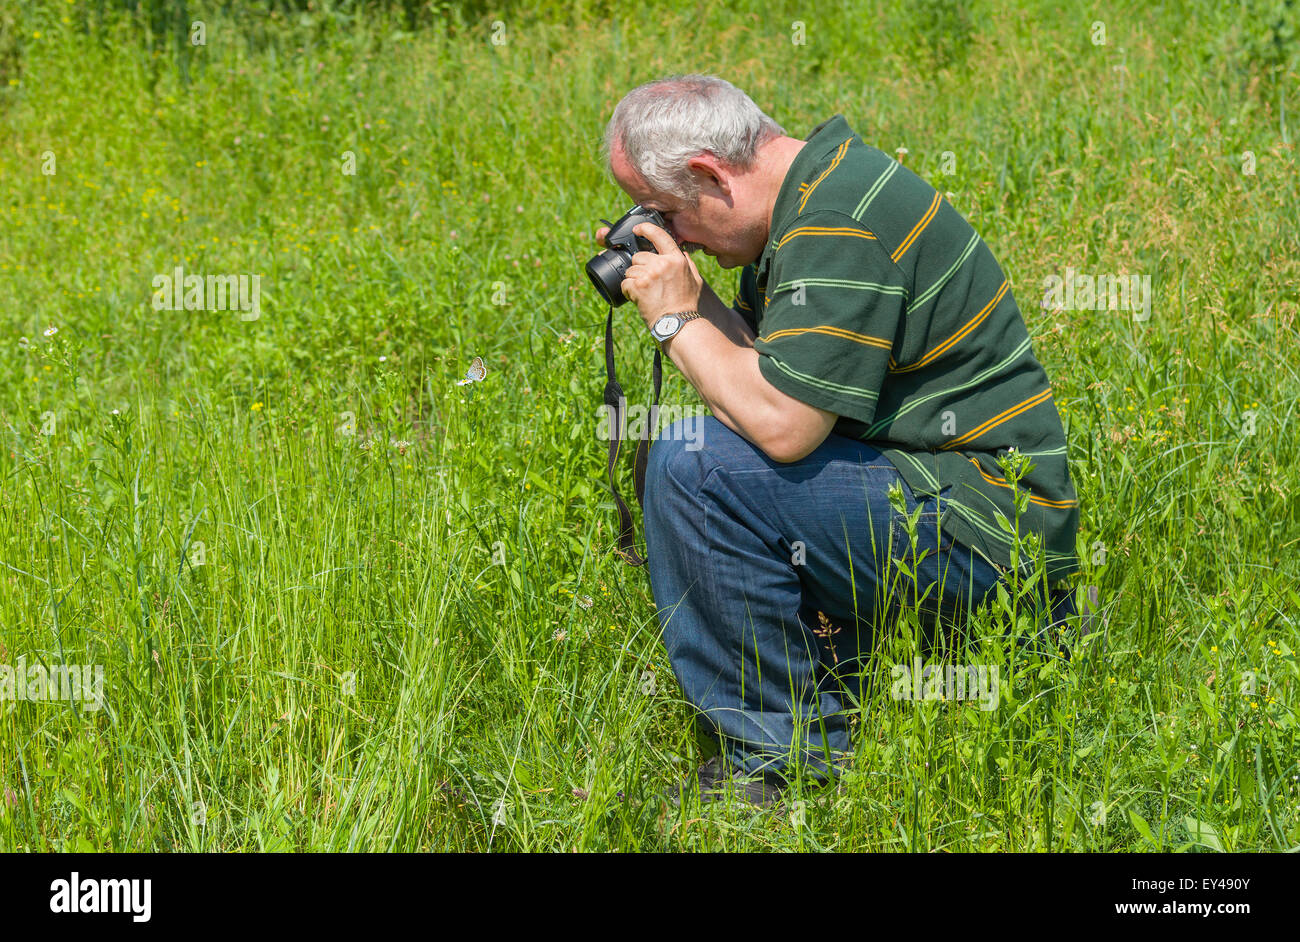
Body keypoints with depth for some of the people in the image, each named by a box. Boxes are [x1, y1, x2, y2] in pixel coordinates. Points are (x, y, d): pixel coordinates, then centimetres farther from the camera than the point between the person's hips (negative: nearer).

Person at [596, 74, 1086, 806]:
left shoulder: (840, 222, -20)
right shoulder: (811, 193, 11)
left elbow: (782, 424, -26)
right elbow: (772, 378, 17)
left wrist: (677, 320, -12)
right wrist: (694, 297, 4)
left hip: (983, 523, -11)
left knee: (695, 465, -20)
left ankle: (785, 753, -9)